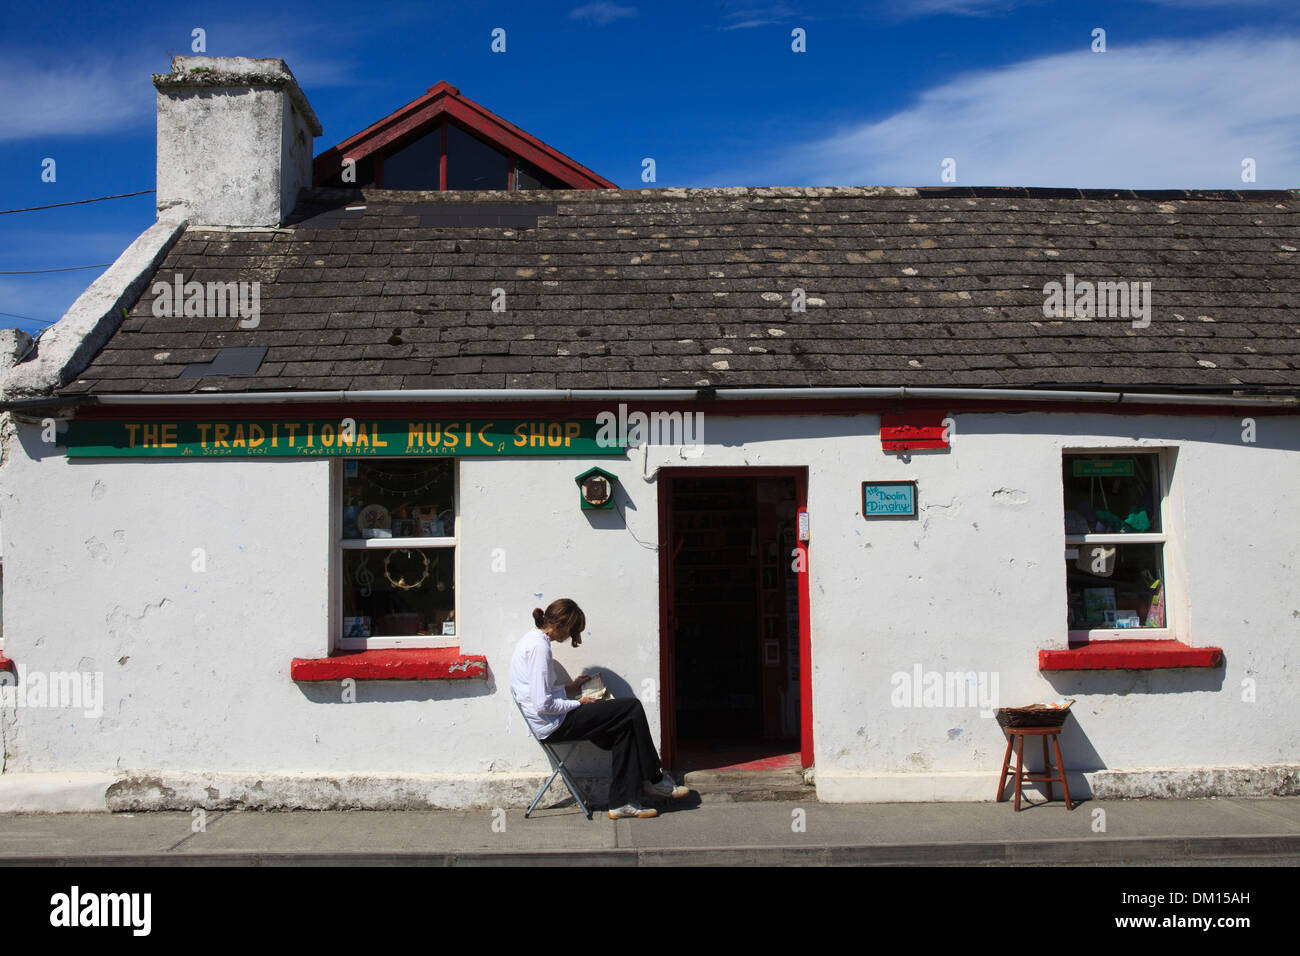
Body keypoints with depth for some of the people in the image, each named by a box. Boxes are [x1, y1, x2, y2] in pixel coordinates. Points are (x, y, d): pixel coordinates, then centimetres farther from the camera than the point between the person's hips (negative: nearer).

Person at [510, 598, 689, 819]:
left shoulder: (533, 639, 13)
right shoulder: (539, 646, -19)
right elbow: (543, 704, -23)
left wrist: (569, 687, 12)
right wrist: (578, 703, -10)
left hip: (548, 723, 10)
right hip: (553, 726, -10)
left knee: (624, 730, 4)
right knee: (632, 708, -8)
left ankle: (623, 801, 1)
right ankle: (654, 780, 7)